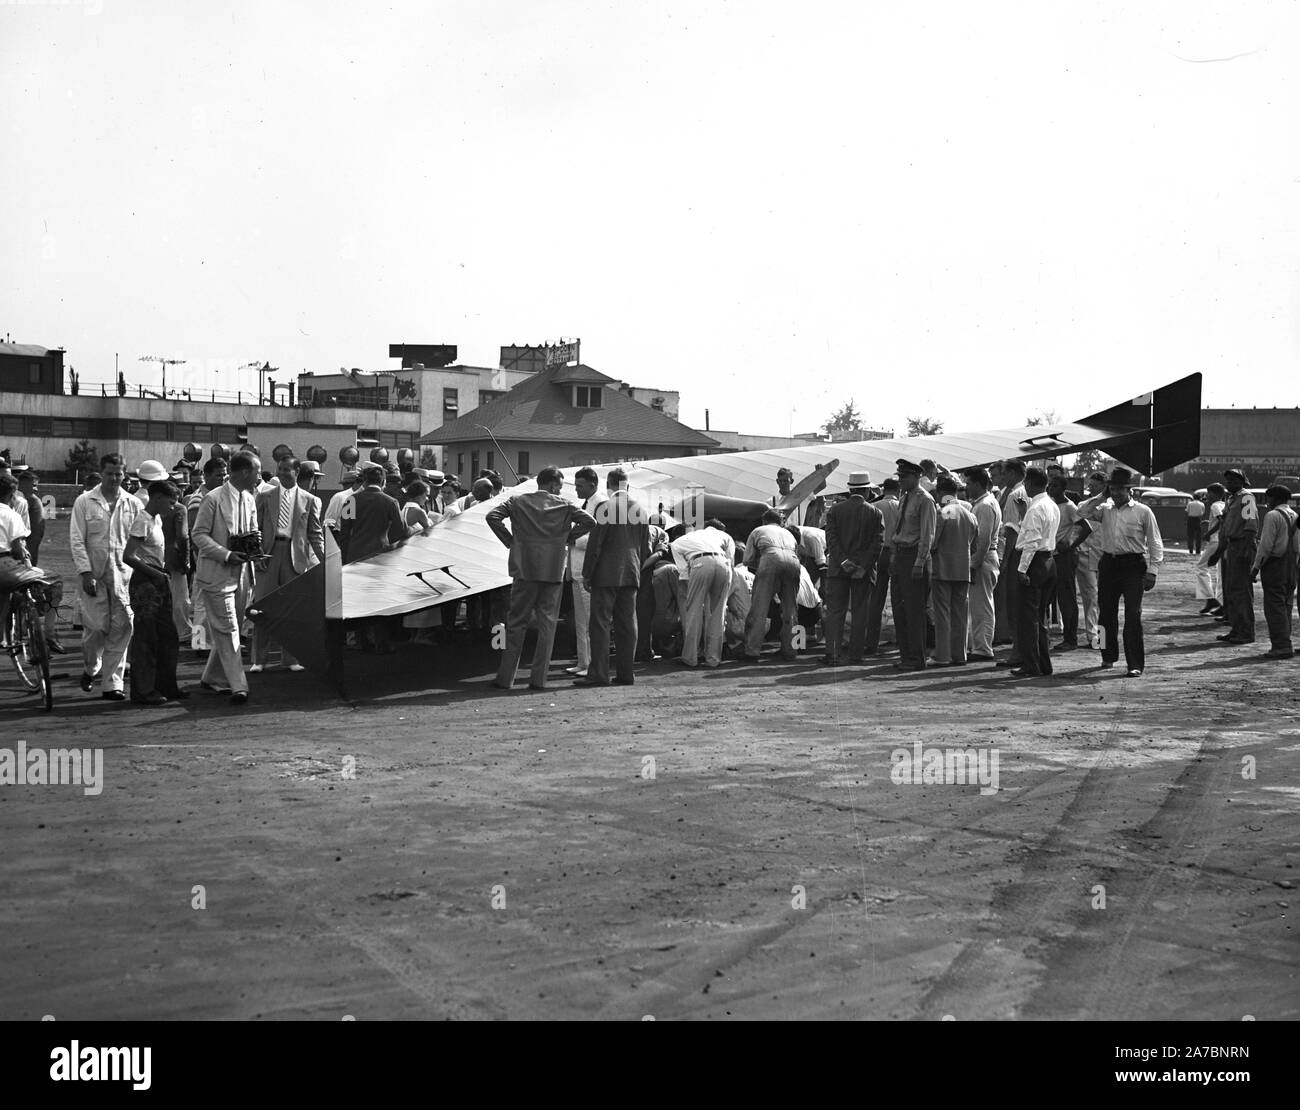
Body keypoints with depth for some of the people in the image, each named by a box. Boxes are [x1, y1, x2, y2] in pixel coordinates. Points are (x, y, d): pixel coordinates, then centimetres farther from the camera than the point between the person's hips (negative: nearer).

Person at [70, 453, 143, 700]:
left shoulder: (133, 504, 7)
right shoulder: (84, 502, 3)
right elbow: (77, 540, 0)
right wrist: (86, 573, -9)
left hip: (124, 573, 1)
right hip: (94, 574, -1)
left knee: (121, 628, -3)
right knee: (96, 626, -2)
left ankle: (113, 684, 3)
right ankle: (90, 668, 28)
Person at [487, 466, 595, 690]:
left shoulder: (518, 501, 6)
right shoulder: (564, 505, 6)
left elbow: (492, 516, -5)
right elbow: (589, 522, -2)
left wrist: (509, 540, 3)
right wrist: (566, 537, 8)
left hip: (526, 569, 0)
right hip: (554, 571, 0)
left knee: (516, 623, 6)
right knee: (547, 623, 6)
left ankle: (506, 678, 5)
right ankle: (539, 678, 3)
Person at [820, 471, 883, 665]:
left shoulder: (834, 509, 2)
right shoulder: (875, 513, 1)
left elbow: (831, 538, -6)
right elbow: (877, 543, -7)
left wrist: (843, 562, -8)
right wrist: (862, 565, -8)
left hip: (838, 569, 0)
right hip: (863, 571, 0)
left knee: (835, 611, 1)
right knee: (860, 612, 7)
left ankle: (832, 653, -9)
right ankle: (856, 654, 7)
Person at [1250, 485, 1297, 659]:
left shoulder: (1273, 516, -10)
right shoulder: (1294, 516, 13)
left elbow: (1266, 545, -15)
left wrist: (1256, 566, -10)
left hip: (1275, 566, -8)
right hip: (1292, 566, 8)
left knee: (1274, 606, -6)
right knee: (1285, 606, 13)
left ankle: (1281, 646, -9)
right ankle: (1284, 644, 15)